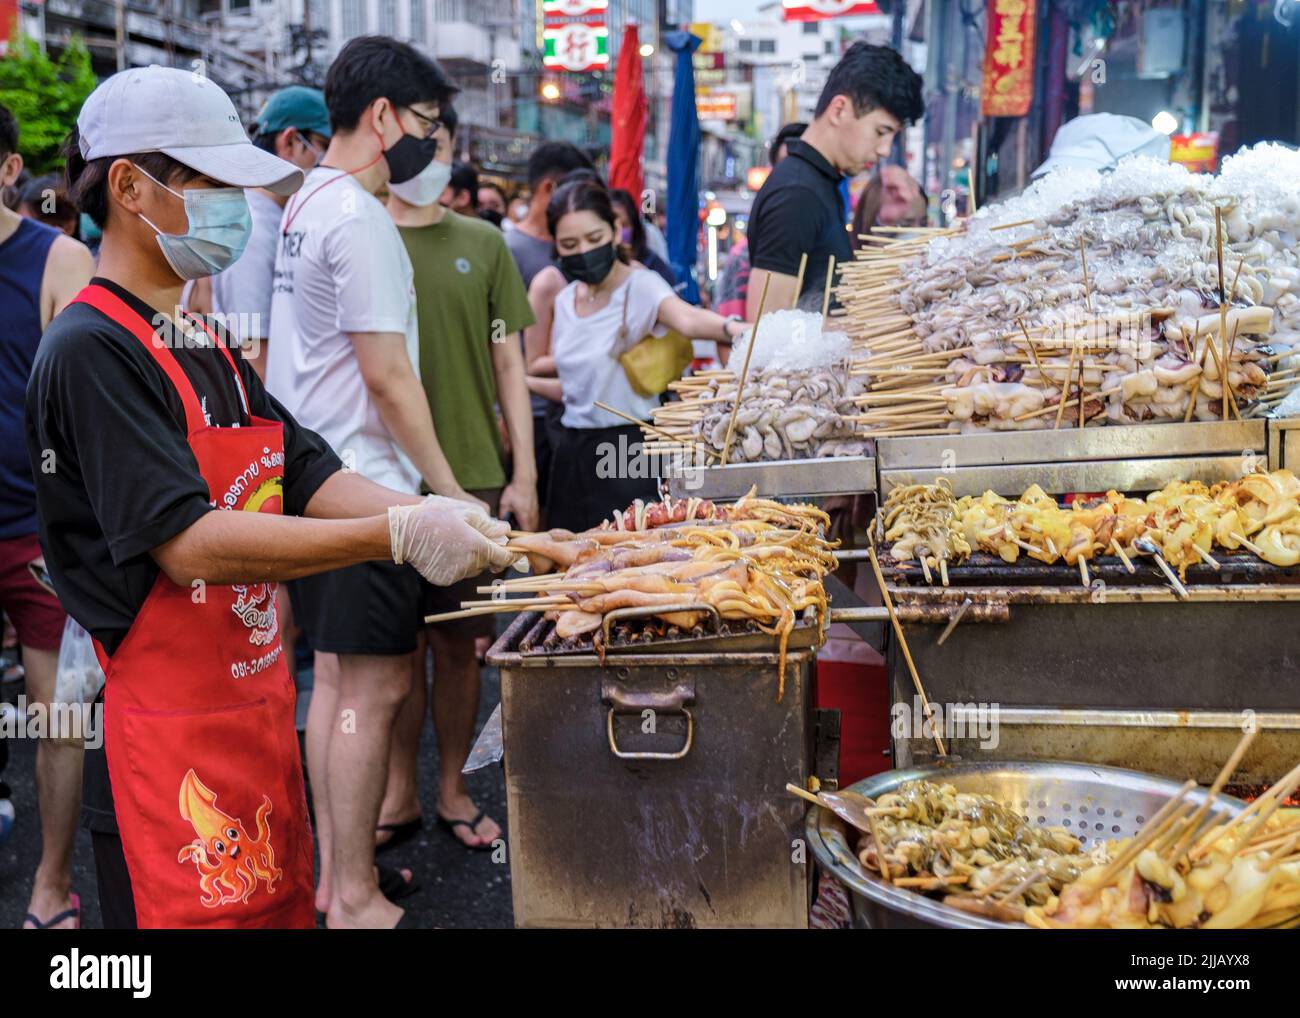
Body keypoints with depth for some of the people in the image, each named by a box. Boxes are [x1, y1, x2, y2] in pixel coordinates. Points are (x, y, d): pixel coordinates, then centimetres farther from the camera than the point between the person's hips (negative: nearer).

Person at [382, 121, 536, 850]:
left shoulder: (482, 244, 8)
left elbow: (508, 365, 9)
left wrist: (523, 476, 3)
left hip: (476, 475, 1)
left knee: (460, 644, 8)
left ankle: (453, 789, 23)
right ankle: (400, 793, 21)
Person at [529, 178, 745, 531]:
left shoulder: (641, 286, -12)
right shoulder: (565, 299, 8)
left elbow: (688, 319, -35)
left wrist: (735, 329, -54)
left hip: (629, 449, -6)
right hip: (573, 450, 6)